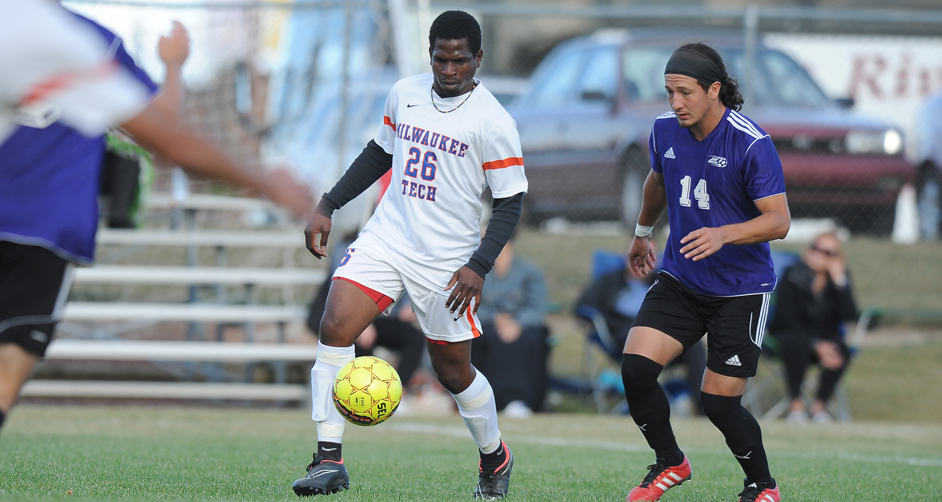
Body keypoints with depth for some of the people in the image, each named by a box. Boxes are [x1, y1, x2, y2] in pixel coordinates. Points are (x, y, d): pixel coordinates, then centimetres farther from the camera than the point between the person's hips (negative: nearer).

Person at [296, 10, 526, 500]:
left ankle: (495, 458, 34)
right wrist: (327, 206, 15)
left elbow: (510, 202, -7)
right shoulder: (405, 93, 5)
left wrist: (479, 266, -18)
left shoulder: (492, 122, -11)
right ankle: (329, 460, -15)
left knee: (454, 371, 6)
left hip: (447, 258, -4)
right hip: (385, 238, 4)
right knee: (334, 328, -17)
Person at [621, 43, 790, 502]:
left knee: (719, 402, -6)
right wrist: (642, 233, 35)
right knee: (635, 365, -13)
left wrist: (723, 233, -36)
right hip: (679, 281, 5)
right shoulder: (665, 132, -2)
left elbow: (779, 220, -21)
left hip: (741, 290, -5)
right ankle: (669, 463, 10)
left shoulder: (752, 144, -20)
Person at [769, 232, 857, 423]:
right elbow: (789, 321, -15)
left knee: (841, 352, -30)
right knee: (796, 344, -38)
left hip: (824, 338, 3)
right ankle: (796, 404, -23)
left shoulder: (839, 278, -3)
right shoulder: (793, 276, -11)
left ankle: (819, 405, -14)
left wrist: (839, 283, -25)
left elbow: (849, 315, -15)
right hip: (791, 335, -3)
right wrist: (816, 346, -26)